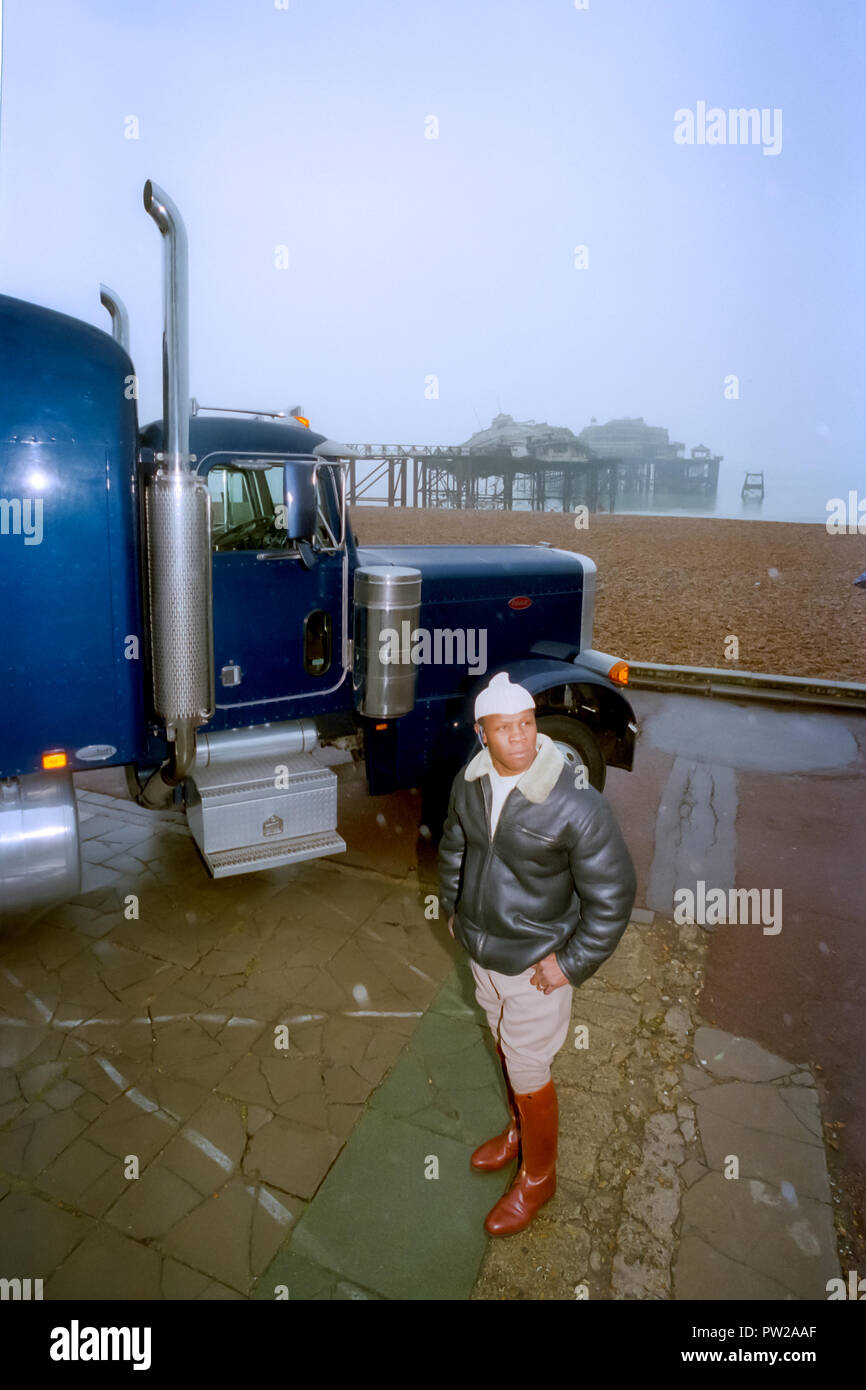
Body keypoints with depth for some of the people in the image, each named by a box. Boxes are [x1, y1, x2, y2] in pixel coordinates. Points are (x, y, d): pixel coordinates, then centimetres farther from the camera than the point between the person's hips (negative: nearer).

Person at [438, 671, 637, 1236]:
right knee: (505, 1046, 27)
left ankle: (538, 1175, 40)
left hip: (534, 963, -6)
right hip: (480, 950, 6)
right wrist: (453, 908, 13)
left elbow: (614, 893, -20)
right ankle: (520, 1131, 54)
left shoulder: (577, 804, -29)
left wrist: (573, 963, -16)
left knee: (528, 1068, 12)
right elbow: (454, 847, 10)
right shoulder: (470, 782, -10)